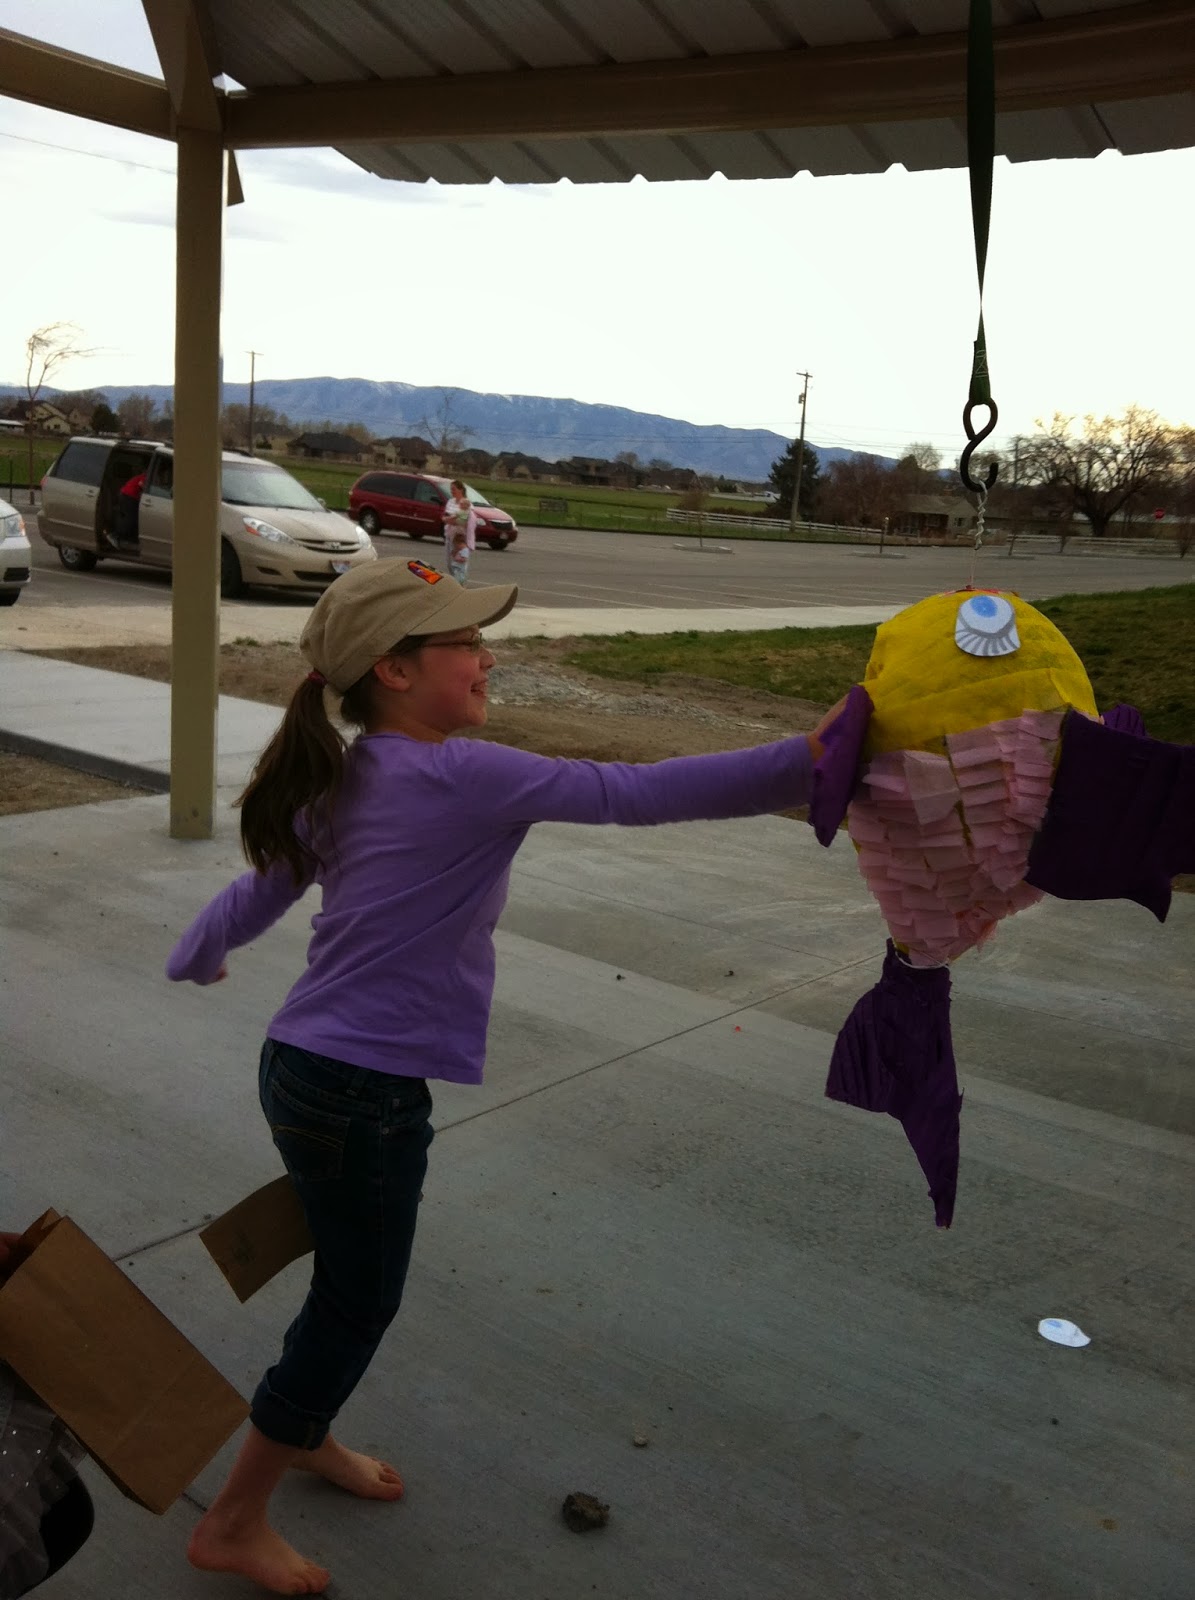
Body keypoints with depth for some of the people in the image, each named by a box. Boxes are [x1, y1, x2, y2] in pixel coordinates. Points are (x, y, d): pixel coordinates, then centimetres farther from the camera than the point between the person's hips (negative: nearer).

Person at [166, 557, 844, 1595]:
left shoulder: (342, 781, 6)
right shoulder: (461, 777, -20)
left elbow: (259, 890, 17)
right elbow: (638, 794, -25)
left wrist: (198, 957, 37)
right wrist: (806, 764, -23)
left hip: (305, 1069, 9)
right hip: (361, 1092, -9)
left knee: (354, 1289, 26)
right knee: (357, 1305, 10)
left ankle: (304, 1436, 50)